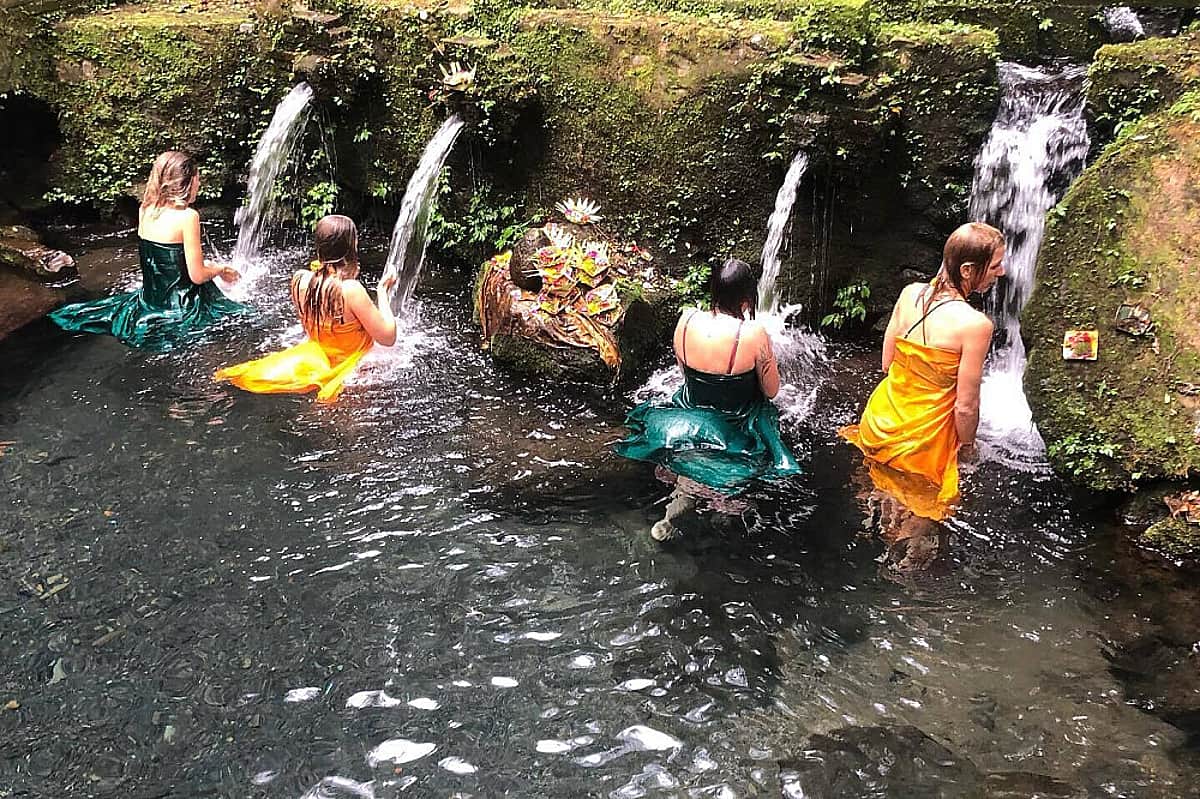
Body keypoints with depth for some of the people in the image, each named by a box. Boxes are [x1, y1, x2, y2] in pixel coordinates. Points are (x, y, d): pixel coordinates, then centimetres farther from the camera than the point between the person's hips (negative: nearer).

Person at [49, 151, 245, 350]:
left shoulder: (145, 210, 1)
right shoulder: (187, 216, -22)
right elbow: (197, 276, -17)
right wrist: (221, 269, 2)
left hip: (149, 302, 8)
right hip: (180, 309, -8)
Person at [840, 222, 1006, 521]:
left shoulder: (910, 292, -8)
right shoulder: (976, 325, -27)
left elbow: (886, 363, 3)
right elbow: (966, 406, -18)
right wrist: (967, 446, 1)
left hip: (881, 419, 6)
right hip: (922, 438, -6)